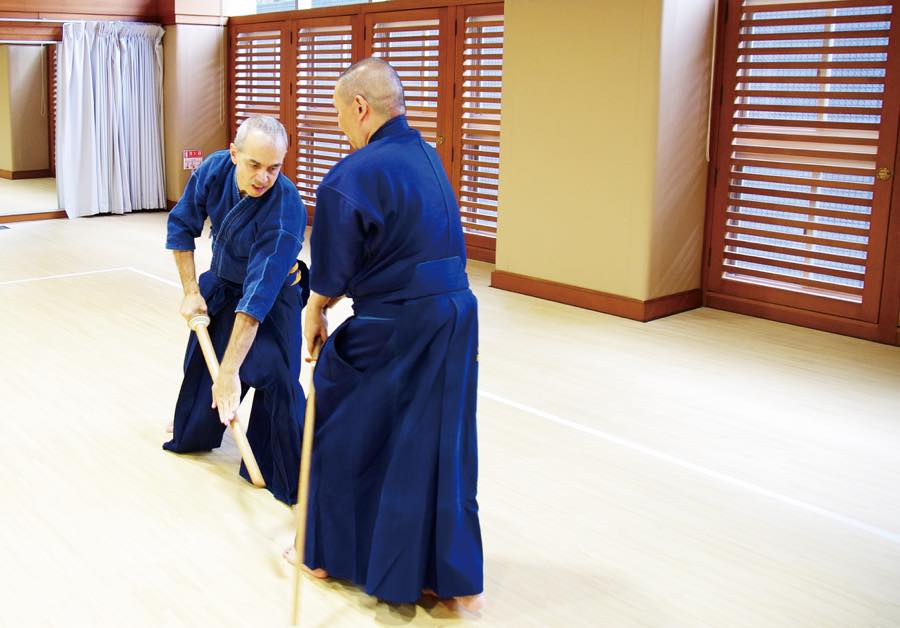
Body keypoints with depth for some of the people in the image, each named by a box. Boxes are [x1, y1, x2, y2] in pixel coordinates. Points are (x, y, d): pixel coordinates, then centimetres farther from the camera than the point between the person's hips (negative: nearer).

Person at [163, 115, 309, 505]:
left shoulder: (286, 212, -38)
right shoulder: (214, 170, -23)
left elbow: (257, 300, -40)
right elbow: (181, 226, -5)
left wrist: (230, 371, -39)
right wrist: (191, 292, -9)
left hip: (274, 294, -6)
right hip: (221, 283, 6)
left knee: (274, 377, -20)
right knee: (201, 361, 22)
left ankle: (291, 478, -8)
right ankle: (193, 431, 52)